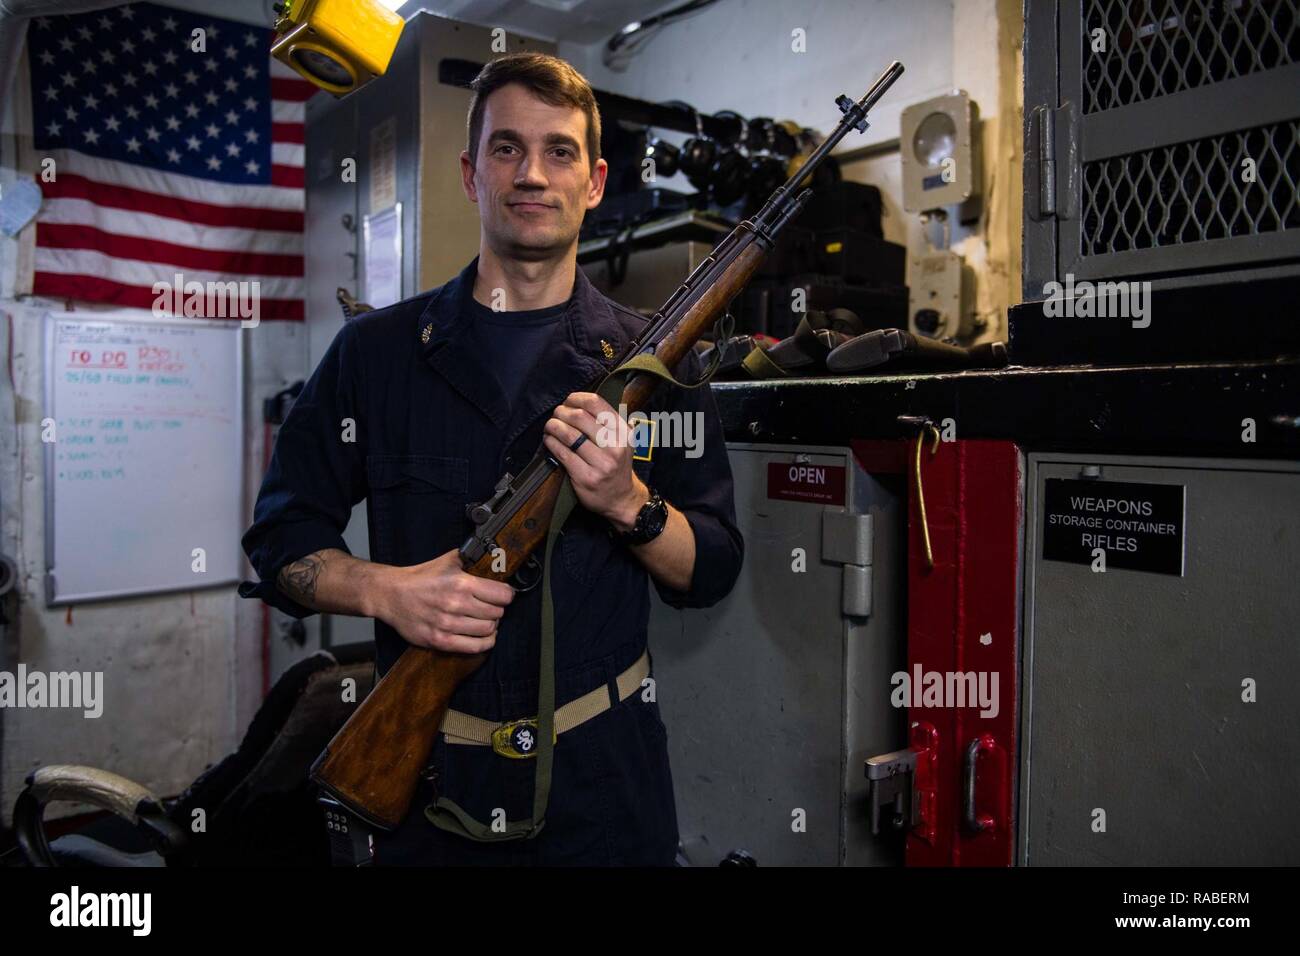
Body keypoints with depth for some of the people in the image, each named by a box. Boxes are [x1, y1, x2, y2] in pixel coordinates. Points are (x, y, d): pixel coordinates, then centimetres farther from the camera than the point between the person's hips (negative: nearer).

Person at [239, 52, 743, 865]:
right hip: (427, 775, 1)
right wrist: (385, 589, -16)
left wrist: (629, 502, -20)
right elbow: (280, 538, 2)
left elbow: (711, 572, -2)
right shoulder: (376, 353, -1)